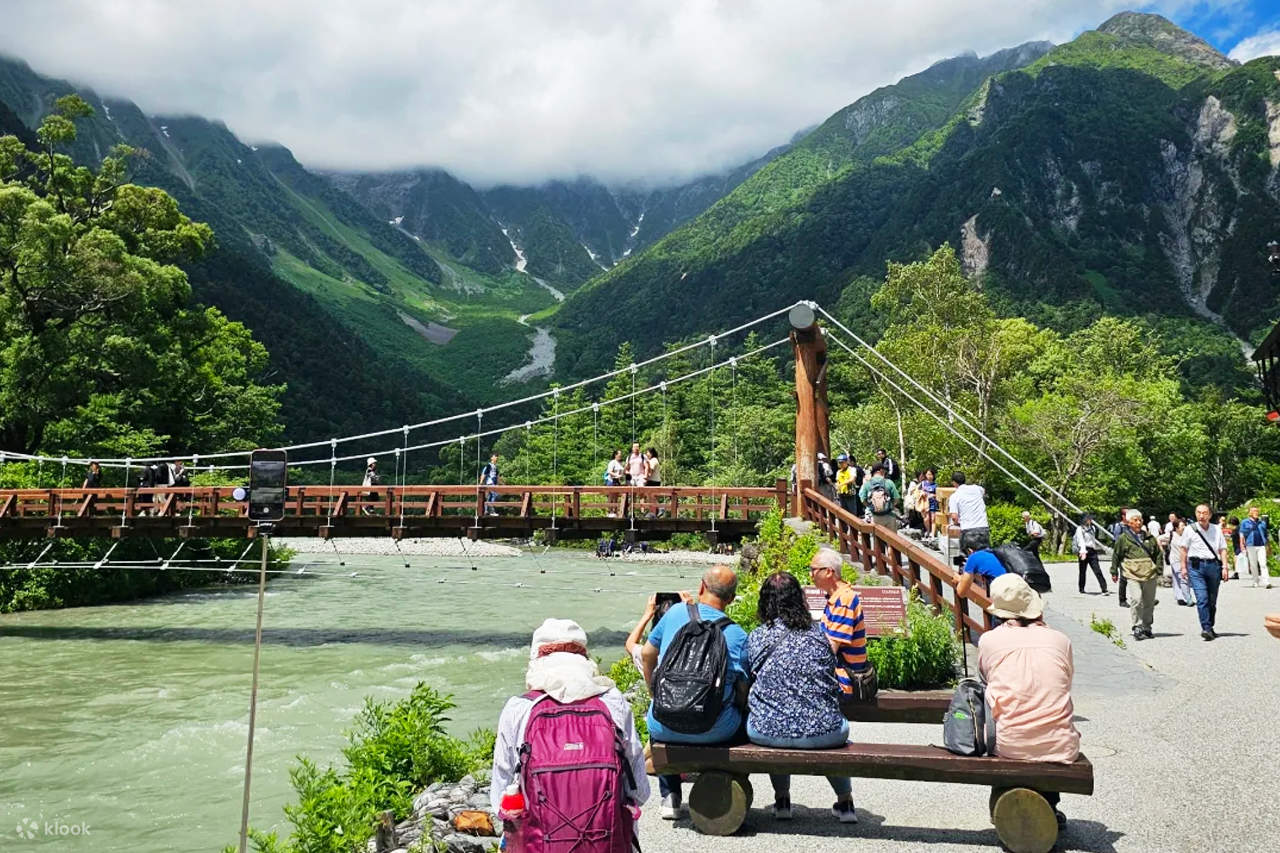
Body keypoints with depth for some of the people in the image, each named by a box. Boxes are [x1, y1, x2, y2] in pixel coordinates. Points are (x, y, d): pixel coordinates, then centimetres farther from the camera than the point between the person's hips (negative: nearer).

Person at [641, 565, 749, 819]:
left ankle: (670, 797, 32)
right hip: (714, 731, -2)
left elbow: (647, 654, 12)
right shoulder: (737, 635, -6)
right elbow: (744, 689, -4)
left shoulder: (675, 613, 1)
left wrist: (653, 691, 30)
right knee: (742, 714, 30)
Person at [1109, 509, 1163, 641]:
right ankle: (1137, 627, -10)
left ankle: (1147, 628, 21)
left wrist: (1159, 570, 12)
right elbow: (1116, 556, 9)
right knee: (1137, 599, -17)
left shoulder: (1149, 537, 13)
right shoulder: (1123, 538, 4)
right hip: (1133, 574, -4)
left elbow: (1158, 554, 18)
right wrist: (1114, 572, 10)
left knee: (1149, 602, 8)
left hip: (1150, 574, 4)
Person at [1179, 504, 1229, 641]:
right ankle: (1206, 629, -17)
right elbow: (1183, 549, 6)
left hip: (1213, 565, 3)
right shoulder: (1190, 529, 3)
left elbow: (1222, 549, 10)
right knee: (1202, 599, -14)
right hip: (1196, 566, -3)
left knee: (1212, 600, 10)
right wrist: (1184, 567, 2)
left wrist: (1224, 567, 1)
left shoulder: (1217, 530, 10)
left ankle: (1210, 628, 23)